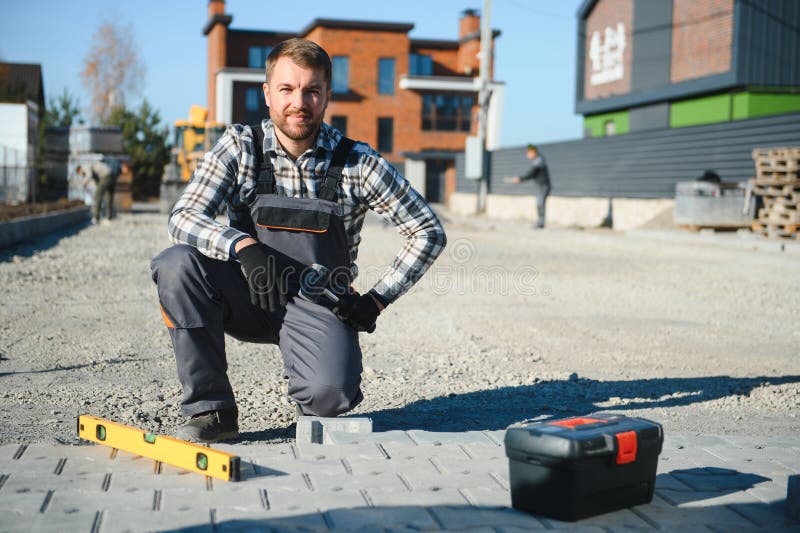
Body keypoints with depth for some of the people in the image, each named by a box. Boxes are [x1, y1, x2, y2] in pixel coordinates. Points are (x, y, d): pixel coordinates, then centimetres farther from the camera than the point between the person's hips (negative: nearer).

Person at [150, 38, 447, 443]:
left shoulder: (358, 163, -8)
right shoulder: (240, 147, -6)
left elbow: (429, 233, -2)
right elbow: (183, 218, -16)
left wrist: (376, 301, -9)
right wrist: (243, 246, -35)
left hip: (319, 304, -2)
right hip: (249, 294, 2)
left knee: (330, 394, -30)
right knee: (176, 264, -27)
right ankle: (213, 410, -14)